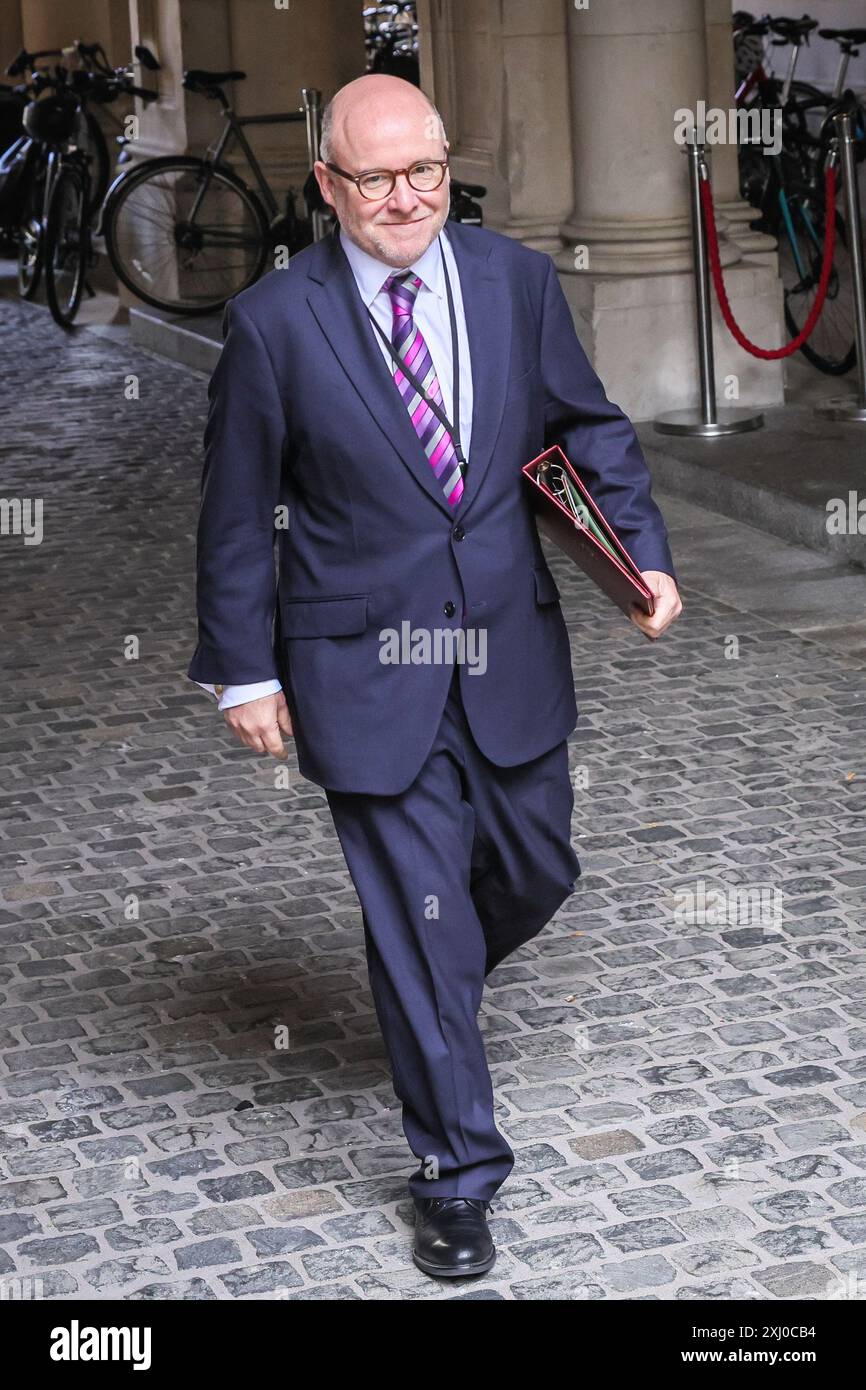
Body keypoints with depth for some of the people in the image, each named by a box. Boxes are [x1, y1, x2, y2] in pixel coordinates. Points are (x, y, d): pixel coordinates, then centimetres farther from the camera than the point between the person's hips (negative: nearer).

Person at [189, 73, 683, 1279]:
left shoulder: (518, 282, -1)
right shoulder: (274, 322, -10)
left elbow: (590, 426, 11)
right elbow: (237, 512, -3)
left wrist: (647, 552, -3)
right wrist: (243, 670, -2)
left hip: (511, 653, 4)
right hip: (365, 670, -4)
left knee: (536, 873, 17)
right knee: (418, 919, 0)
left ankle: (428, 982, 51)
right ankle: (457, 1177, 15)